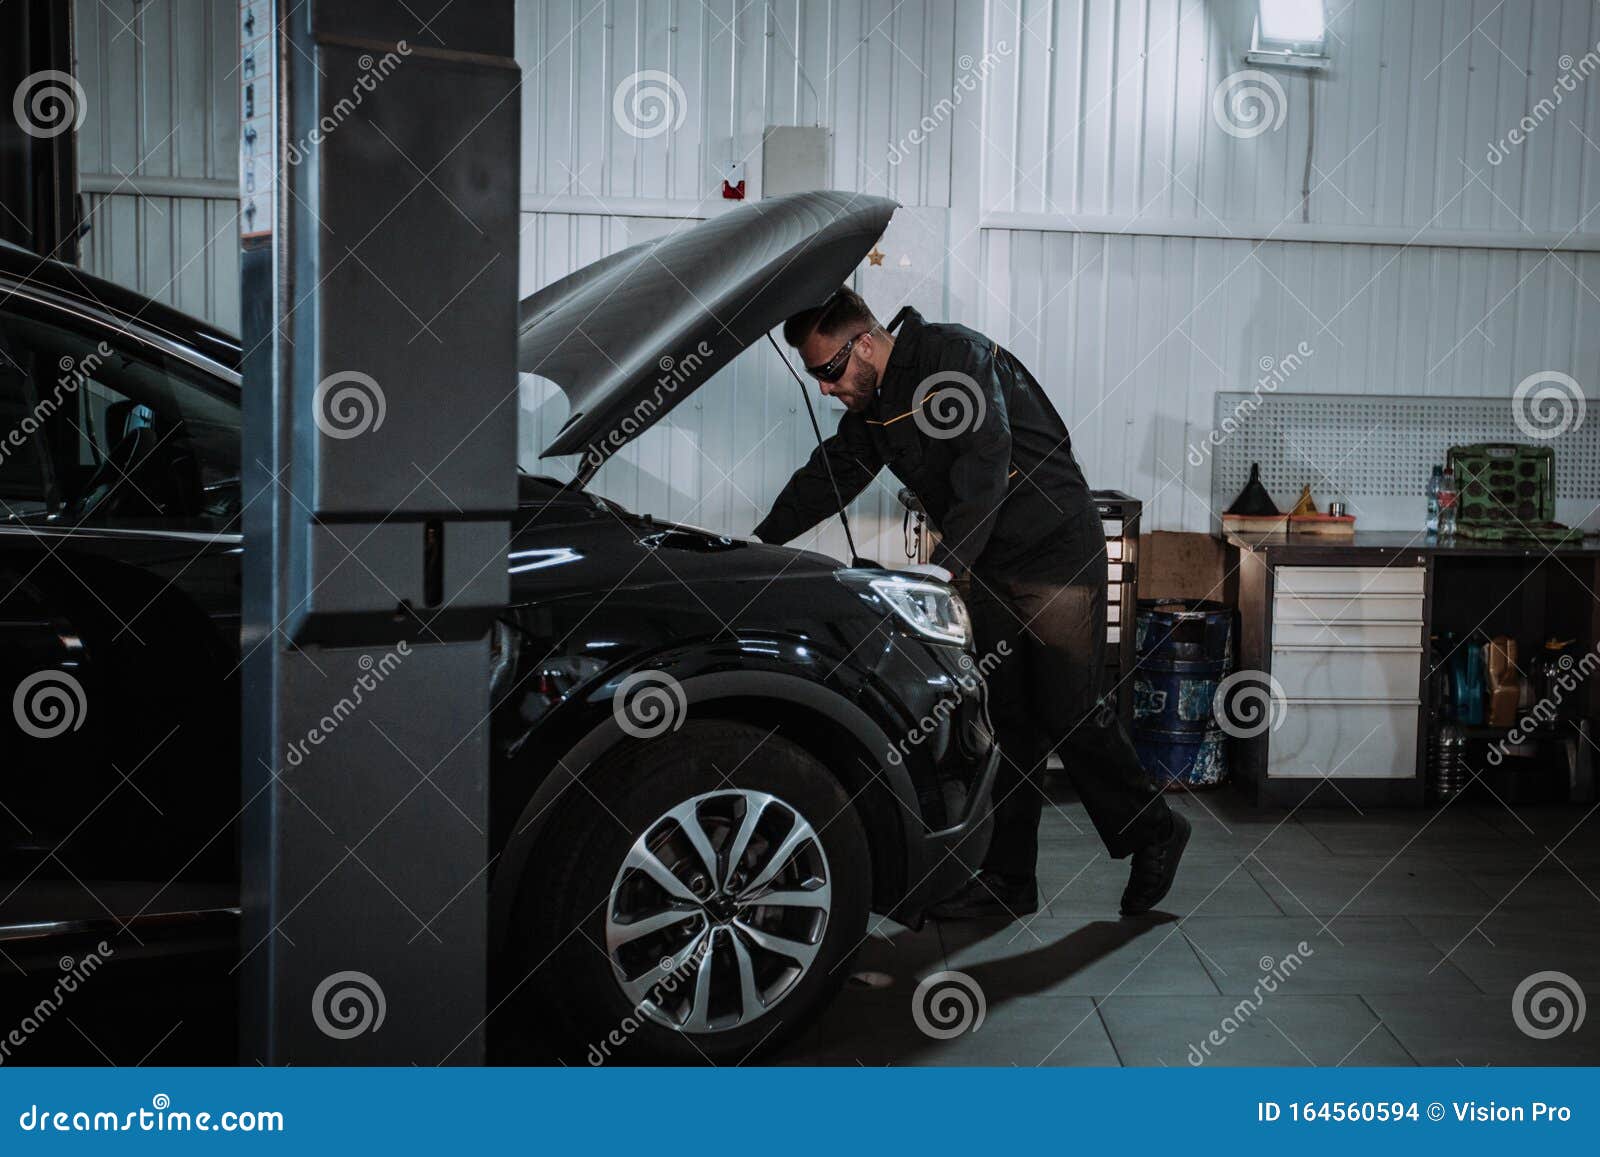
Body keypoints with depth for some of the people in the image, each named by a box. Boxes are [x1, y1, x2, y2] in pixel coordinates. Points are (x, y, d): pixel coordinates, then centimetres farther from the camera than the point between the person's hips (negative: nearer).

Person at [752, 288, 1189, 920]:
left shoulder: (956, 354, -17)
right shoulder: (870, 406, 9)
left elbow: (985, 462, -27)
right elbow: (826, 477, 19)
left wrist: (945, 564, -34)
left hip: (1057, 553, -8)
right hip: (989, 570, 8)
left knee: (1069, 713, -7)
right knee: (1006, 721, 6)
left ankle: (1153, 833, 14)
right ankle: (1008, 881, 10)